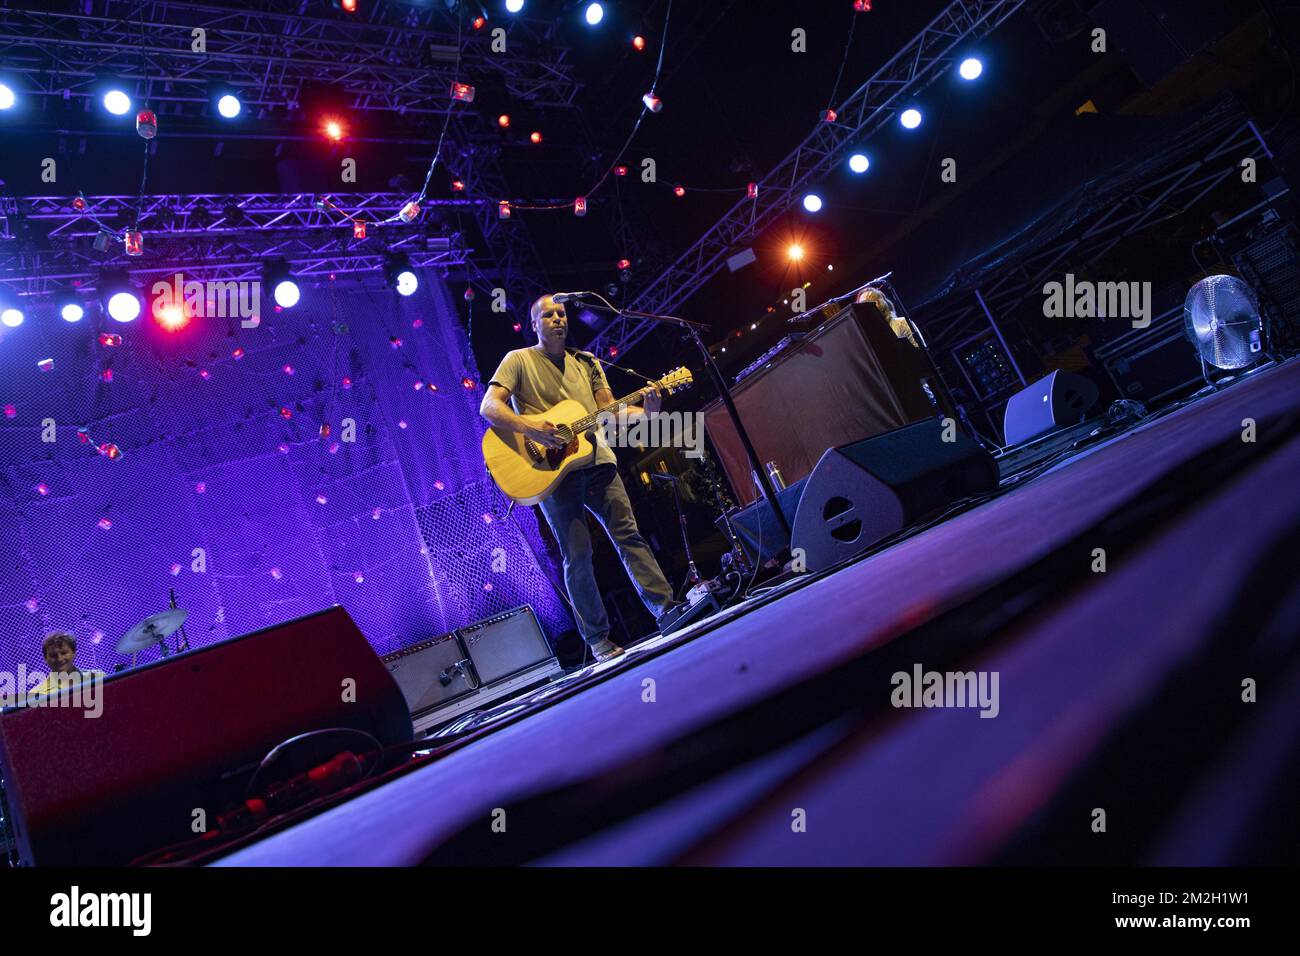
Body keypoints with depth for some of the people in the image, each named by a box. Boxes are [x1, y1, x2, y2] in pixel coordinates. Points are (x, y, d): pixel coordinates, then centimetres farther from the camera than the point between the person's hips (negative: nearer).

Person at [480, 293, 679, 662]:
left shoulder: (587, 363, 18)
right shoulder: (519, 360, 4)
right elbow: (488, 407, -7)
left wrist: (643, 411, -9)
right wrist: (528, 426, -25)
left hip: (596, 462, 4)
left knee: (629, 536, -1)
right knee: (577, 556, -3)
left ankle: (666, 608, 3)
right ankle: (598, 639, 7)